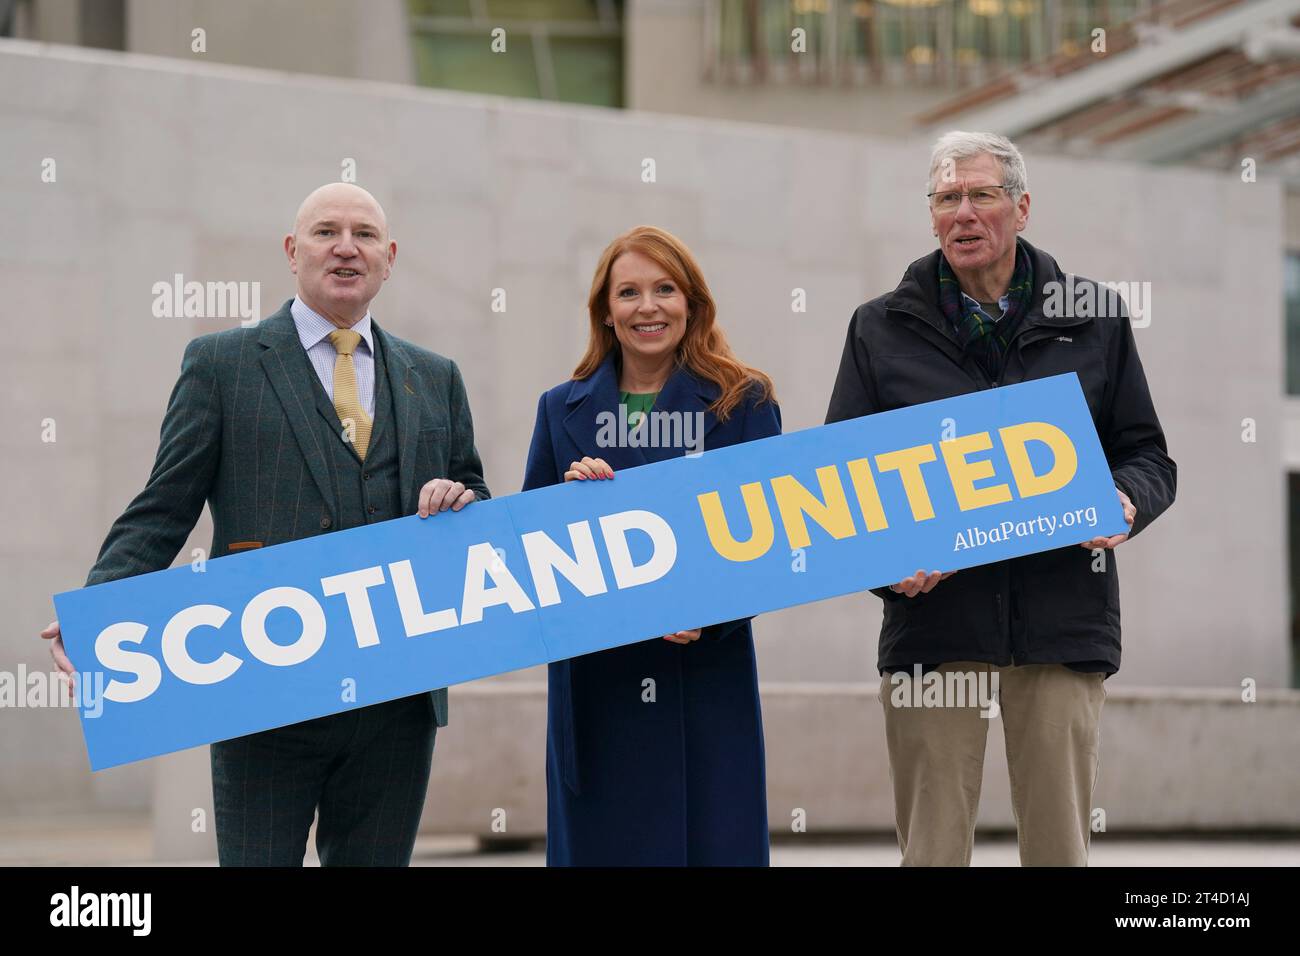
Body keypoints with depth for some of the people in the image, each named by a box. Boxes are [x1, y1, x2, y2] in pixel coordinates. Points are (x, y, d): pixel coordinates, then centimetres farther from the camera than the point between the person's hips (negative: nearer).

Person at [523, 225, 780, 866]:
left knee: (713, 843, -3)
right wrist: (571, 496, -9)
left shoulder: (743, 403, 4)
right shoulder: (561, 410, 12)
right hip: (595, 680, 2)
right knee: (601, 845, 3)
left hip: (707, 675, -2)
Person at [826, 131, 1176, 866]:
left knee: (1060, 843, 1)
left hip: (1061, 617, 0)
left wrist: (1125, 503, -11)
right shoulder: (883, 329, 10)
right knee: (932, 846, 0)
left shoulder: (1094, 321, 11)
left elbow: (1149, 458, 13)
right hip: (932, 617, 0)